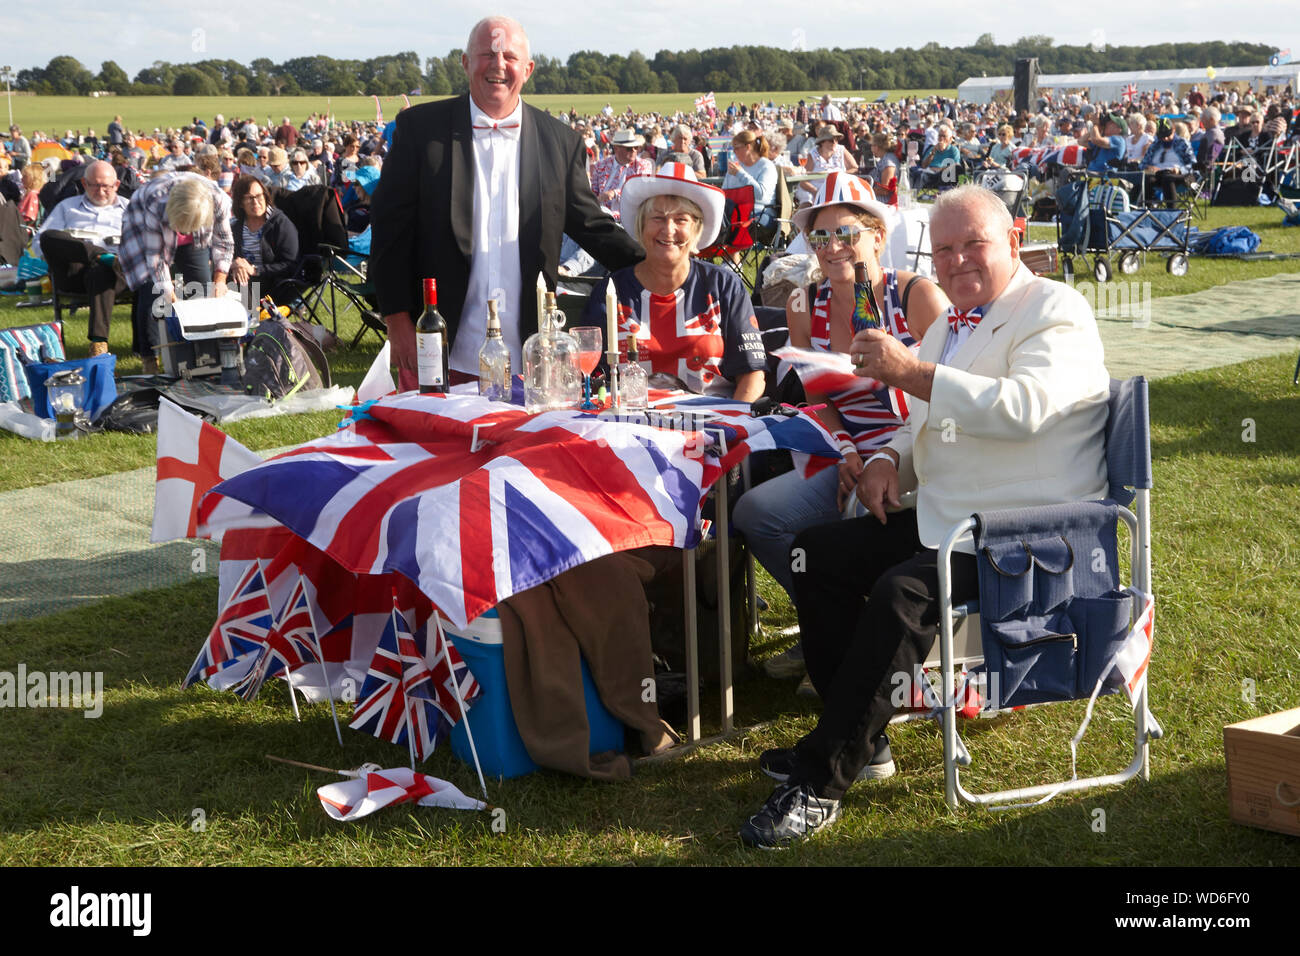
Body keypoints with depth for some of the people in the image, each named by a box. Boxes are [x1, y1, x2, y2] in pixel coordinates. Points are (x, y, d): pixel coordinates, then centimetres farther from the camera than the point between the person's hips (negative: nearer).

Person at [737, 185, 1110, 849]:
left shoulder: (1056, 311, -8)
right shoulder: (947, 327, 19)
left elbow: (1023, 405, -27)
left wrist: (912, 371, -25)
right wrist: (889, 461, 4)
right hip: (944, 519, 10)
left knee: (902, 594, -30)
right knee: (816, 554, 3)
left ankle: (822, 779, -22)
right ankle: (861, 735, 8)